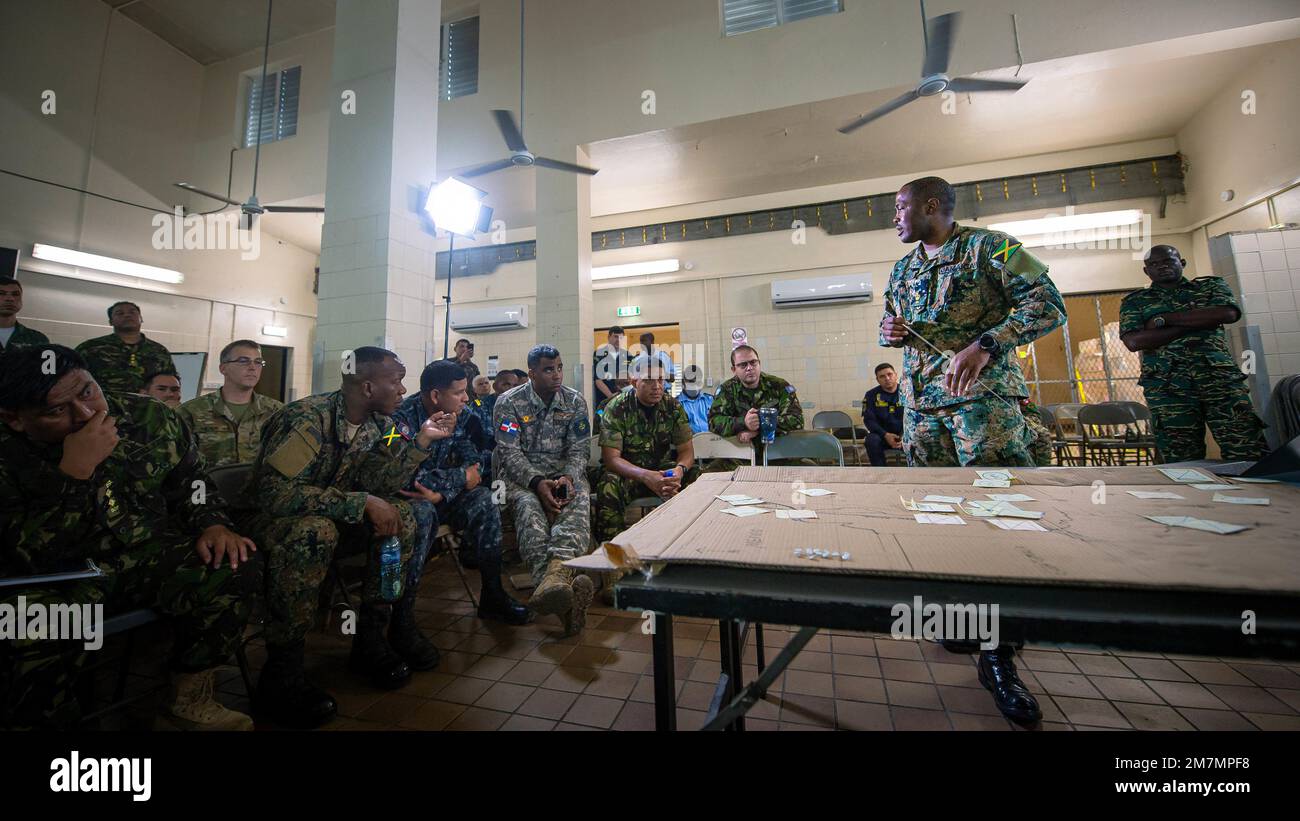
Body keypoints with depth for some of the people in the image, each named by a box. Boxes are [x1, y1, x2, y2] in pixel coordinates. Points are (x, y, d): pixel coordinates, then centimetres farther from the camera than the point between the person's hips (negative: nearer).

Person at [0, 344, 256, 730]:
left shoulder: (147, 418, -6)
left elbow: (191, 479, 9)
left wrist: (212, 524, -8)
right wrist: (74, 473, -30)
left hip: (150, 556, 2)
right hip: (58, 581, -2)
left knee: (234, 568, -24)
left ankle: (188, 699, -3)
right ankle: (44, 720, -1)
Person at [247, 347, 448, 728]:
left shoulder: (378, 423, -2)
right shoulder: (307, 417, -24)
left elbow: (378, 484, -12)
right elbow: (274, 490, -33)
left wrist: (421, 441, -22)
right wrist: (362, 502, -35)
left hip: (330, 514, 7)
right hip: (270, 517, -7)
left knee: (400, 513, -13)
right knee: (315, 530, -37)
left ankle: (373, 636, -5)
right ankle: (280, 674, -21)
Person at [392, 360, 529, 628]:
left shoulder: (462, 415, -3)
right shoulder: (402, 418, -22)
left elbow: (472, 464, -8)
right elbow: (410, 477, -30)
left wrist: (441, 493, -24)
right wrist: (463, 476, -21)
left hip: (441, 493, 5)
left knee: (482, 499, -19)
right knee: (422, 513, -35)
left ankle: (492, 595, -11)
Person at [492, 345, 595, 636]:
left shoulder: (576, 401, 7)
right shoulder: (509, 403, -1)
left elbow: (579, 450, 4)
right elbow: (510, 452, -8)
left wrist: (569, 477, -18)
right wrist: (537, 482, -25)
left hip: (564, 471, 2)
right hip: (521, 473, -1)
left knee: (579, 501, -34)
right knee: (528, 506, -37)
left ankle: (555, 572, -61)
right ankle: (557, 586, -58)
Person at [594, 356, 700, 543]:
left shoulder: (672, 406, -1)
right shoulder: (616, 408, -11)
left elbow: (686, 450, -1)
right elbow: (611, 457, -18)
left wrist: (680, 469, -26)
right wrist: (645, 476, -35)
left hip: (663, 469, 3)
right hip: (627, 471, -3)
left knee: (698, 477, -22)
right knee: (609, 488, -35)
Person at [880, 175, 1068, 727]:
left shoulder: (988, 246, 1)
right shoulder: (902, 269, 19)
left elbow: (1047, 305, -7)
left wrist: (985, 345, -23)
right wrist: (888, 331, 3)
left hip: (982, 395, -5)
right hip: (920, 404, 6)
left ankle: (998, 655, 2)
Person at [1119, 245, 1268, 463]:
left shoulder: (1211, 286, 18)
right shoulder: (1134, 301, 12)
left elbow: (1228, 313, -4)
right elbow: (1134, 341, -5)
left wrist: (1165, 318, -5)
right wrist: (1198, 322, -4)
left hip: (1220, 377, 2)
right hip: (1166, 386, -1)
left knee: (1248, 453, -6)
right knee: (1181, 460, -2)